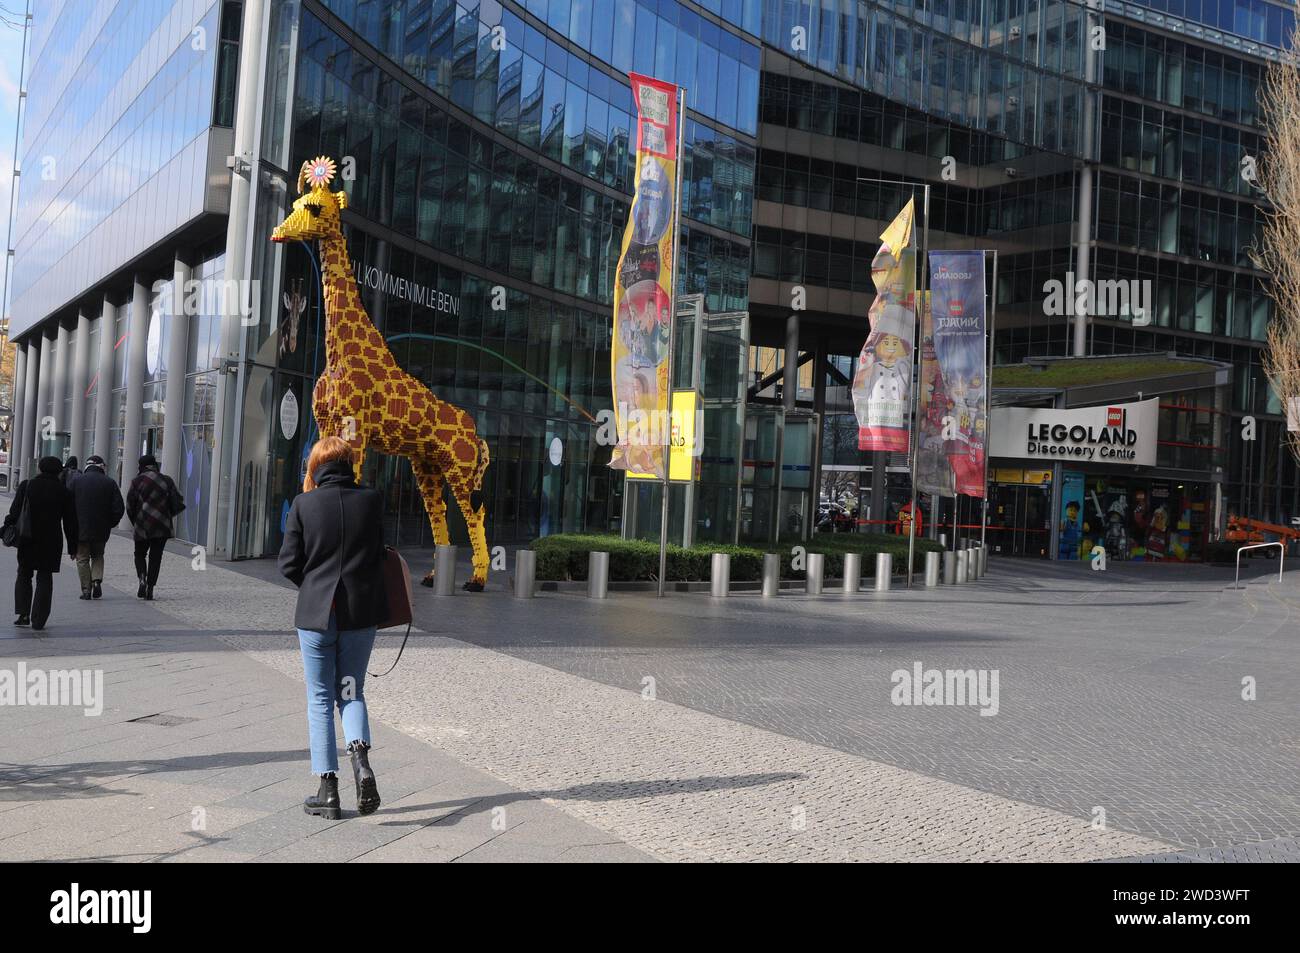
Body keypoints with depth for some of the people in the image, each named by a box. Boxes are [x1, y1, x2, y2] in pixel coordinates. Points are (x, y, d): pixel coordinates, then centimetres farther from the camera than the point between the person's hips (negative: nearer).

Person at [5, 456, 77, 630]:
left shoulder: (26, 486, -2)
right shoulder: (63, 492, 0)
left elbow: (14, 512, -4)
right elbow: (70, 522, 3)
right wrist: (72, 546, 8)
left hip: (27, 539, 0)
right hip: (51, 542, 0)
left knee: (24, 575, 14)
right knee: (45, 578, 4)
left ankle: (23, 614, 5)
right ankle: (38, 620, 1)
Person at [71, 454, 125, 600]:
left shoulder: (77, 481, -3)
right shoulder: (110, 482, -2)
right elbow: (119, 507, -5)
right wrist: (110, 523, 8)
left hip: (81, 528, -1)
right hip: (101, 529, 1)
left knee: (83, 558, 8)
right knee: (98, 555, 19)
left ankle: (86, 589, 4)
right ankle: (97, 580, -1)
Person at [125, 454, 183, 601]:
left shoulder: (137, 481, -3)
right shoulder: (166, 481, 2)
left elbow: (130, 506, -3)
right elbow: (178, 504, 2)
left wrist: (135, 522, 10)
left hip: (142, 526, -1)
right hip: (162, 526, 1)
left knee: (140, 554, 16)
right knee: (155, 556, 7)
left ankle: (142, 578, -8)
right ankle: (150, 588, 2)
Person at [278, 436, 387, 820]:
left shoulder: (303, 504, -7)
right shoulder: (371, 500, -3)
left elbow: (288, 563, -4)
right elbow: (378, 552, 5)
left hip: (315, 614, -2)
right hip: (361, 614, 2)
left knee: (320, 700, 9)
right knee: (351, 692, 17)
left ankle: (328, 791, 8)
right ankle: (360, 757, -9)